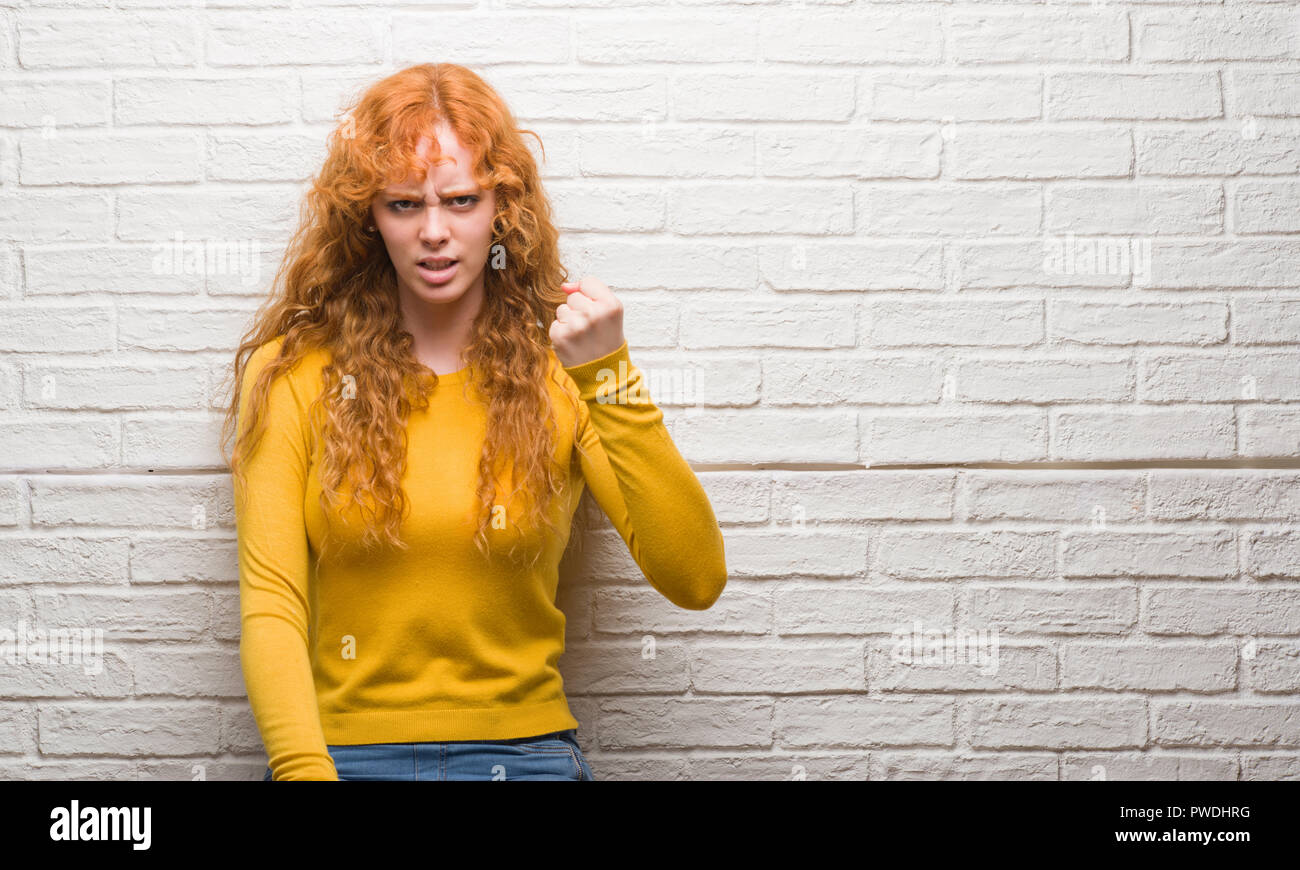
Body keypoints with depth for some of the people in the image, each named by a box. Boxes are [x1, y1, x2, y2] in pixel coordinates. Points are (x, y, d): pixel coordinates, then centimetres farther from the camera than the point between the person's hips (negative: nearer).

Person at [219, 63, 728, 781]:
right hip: (340, 751, 0)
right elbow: (270, 603, -3)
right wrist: (304, 770, -18)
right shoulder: (295, 376, 2)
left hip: (524, 749, 1)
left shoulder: (559, 372, 2)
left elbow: (696, 582, -7)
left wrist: (609, 374, -13)